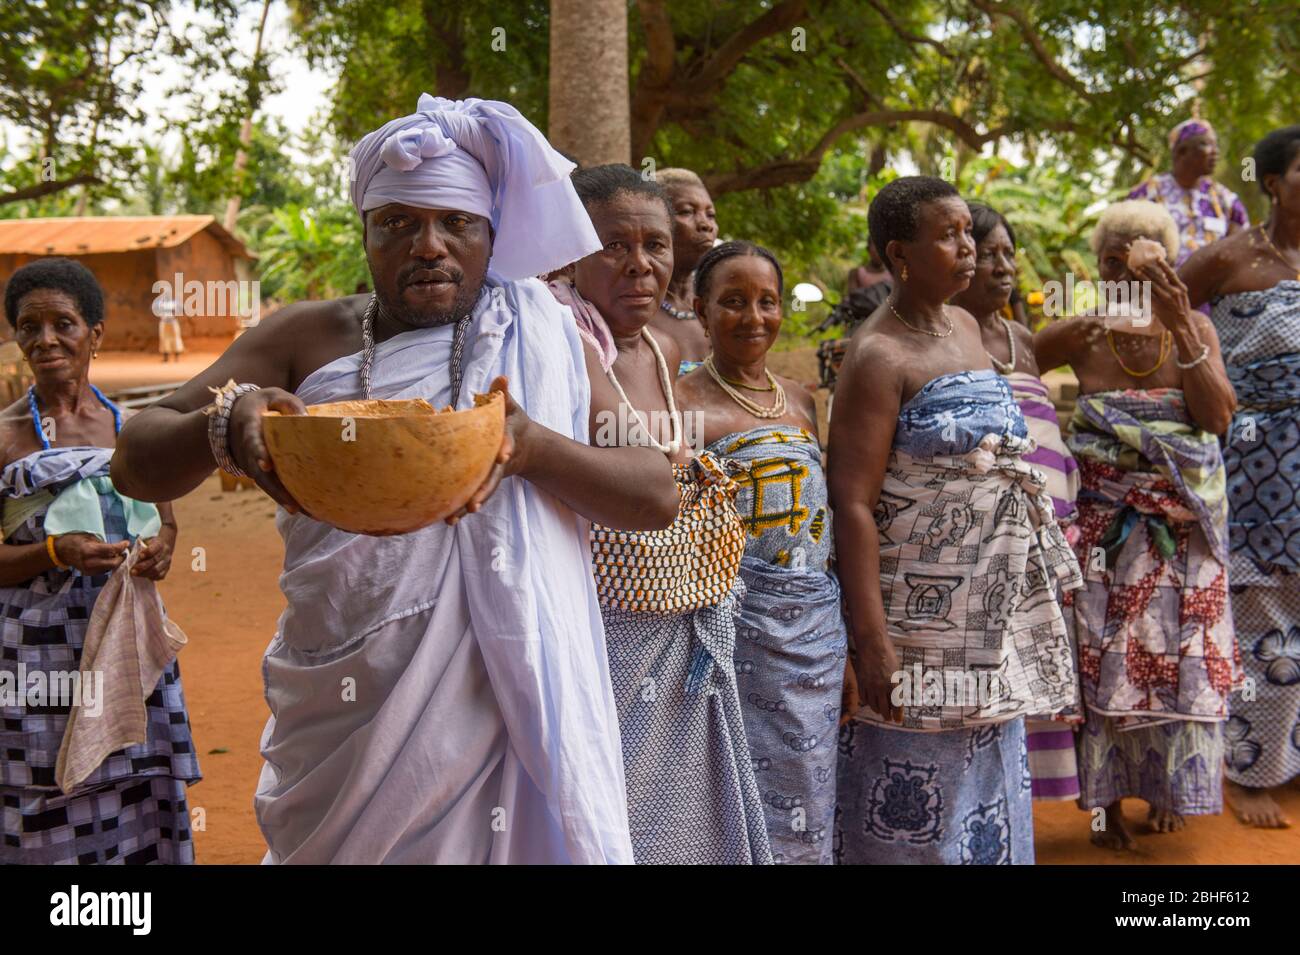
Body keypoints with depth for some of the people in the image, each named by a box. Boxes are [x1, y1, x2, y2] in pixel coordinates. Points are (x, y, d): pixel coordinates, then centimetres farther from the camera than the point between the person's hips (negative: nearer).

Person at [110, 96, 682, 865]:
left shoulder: (540, 340, 2)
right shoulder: (308, 338, 4)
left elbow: (658, 496, -4)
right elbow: (136, 462, 0)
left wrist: (533, 446, -23)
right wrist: (224, 426, -22)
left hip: (497, 711, -1)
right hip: (341, 715, 1)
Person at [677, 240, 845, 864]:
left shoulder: (800, 400, 15)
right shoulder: (682, 402, -4)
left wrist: (852, 643, 17)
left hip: (817, 622, 6)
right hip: (733, 625, -6)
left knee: (806, 808, 11)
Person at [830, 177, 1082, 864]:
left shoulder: (965, 327, 11)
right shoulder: (878, 355, -14)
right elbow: (852, 502, -20)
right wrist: (870, 638, -25)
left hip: (995, 613, 8)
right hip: (920, 616, -8)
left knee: (985, 775, 16)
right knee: (917, 802, 0)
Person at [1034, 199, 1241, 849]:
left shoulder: (1195, 328, 1)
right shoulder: (1080, 336, -3)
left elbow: (1219, 417, -13)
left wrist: (1180, 327, -19)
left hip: (1183, 528, 1)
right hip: (1105, 524, -1)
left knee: (1178, 660, 6)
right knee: (1103, 661, 1)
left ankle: (1166, 785, 26)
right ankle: (1108, 799, 16)